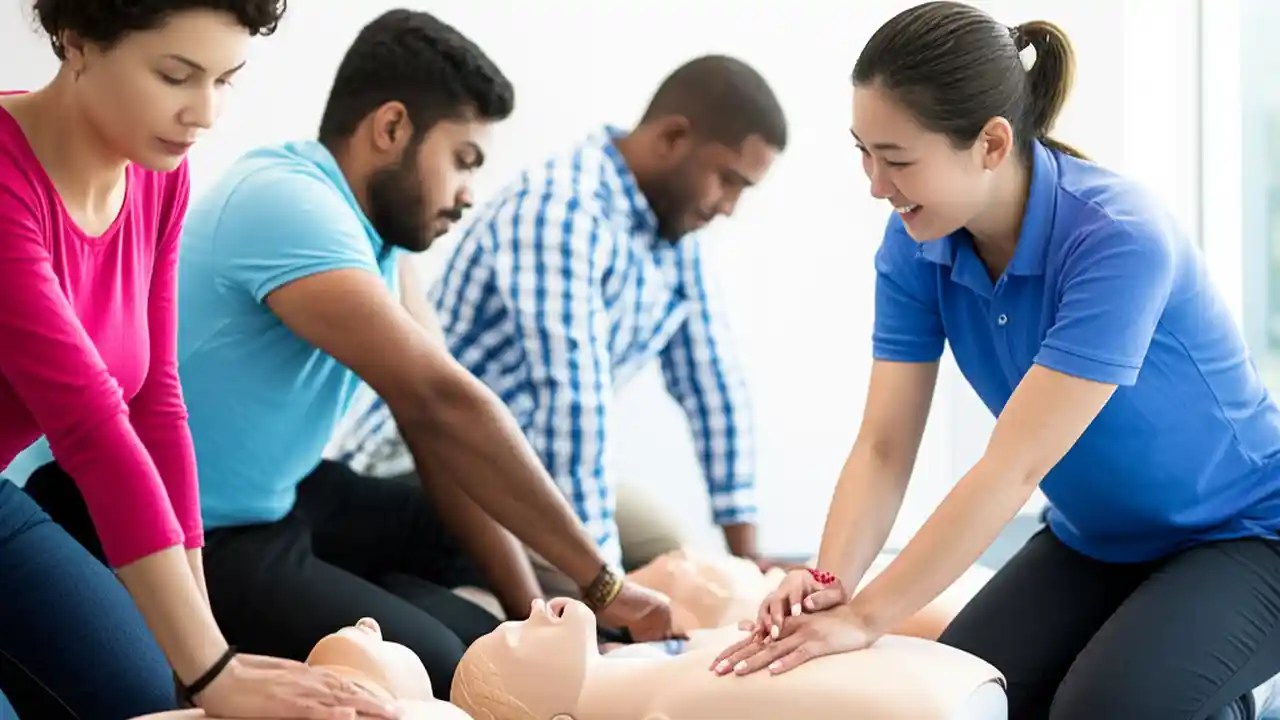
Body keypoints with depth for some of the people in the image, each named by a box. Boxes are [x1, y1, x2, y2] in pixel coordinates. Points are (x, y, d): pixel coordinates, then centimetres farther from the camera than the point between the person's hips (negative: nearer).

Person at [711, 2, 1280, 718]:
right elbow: (883, 447, -13)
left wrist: (866, 617, -37)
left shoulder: (1118, 239, -31)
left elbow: (1014, 468, -34)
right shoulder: (917, 245, -12)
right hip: (1098, 542, 6)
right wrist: (831, 585, -31)